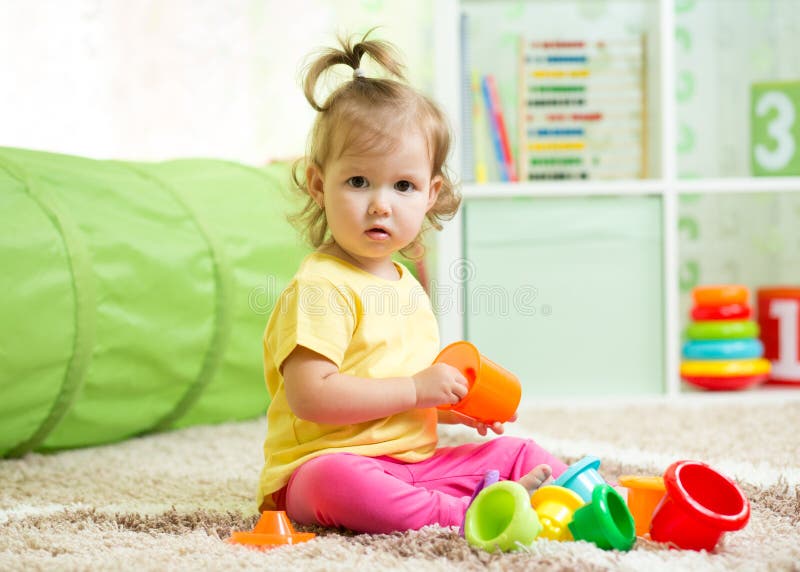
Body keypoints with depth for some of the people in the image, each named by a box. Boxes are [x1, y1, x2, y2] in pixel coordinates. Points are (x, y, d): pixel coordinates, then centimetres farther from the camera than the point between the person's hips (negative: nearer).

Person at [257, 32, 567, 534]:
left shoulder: (406, 285, 15)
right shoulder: (320, 287, -15)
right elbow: (310, 396, -25)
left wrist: (453, 404, 9)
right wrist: (416, 390, -20)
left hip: (414, 464, 8)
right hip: (325, 464, -8)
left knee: (517, 453, 2)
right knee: (337, 481, -40)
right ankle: (461, 514, -42)